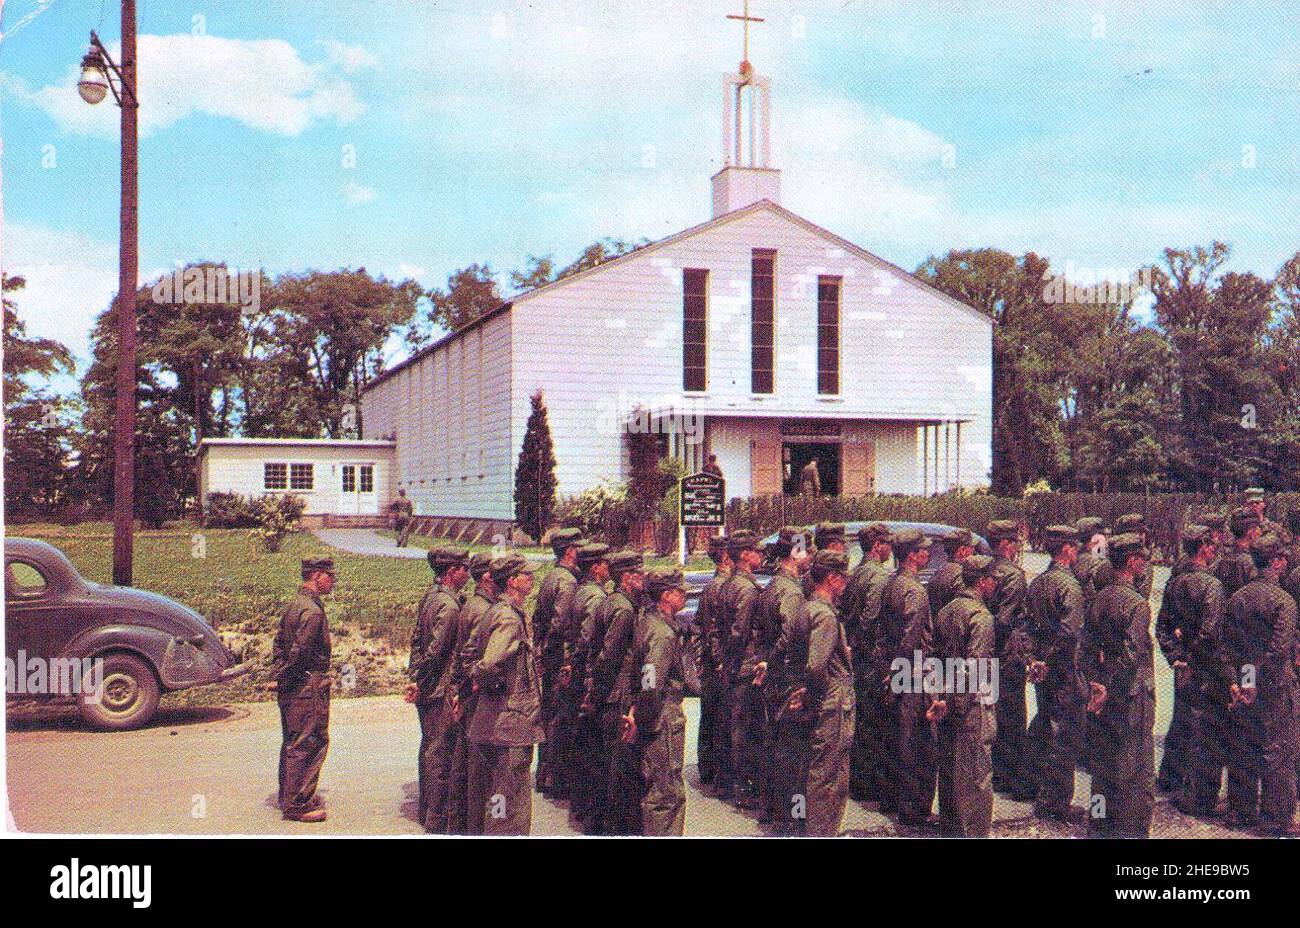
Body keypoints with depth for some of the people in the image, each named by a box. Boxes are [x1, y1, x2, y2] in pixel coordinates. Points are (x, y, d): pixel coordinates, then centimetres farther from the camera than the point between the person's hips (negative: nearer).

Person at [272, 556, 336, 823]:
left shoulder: (295, 604, 13)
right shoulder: (312, 611, -19)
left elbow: (279, 643, 18)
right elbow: (300, 652, -25)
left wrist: (279, 675, 15)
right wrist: (285, 679, -13)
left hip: (291, 689, 10)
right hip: (308, 689, -10)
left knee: (293, 744, 18)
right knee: (308, 745, -3)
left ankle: (289, 798, 28)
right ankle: (297, 805, 1)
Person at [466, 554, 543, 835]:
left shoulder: (498, 610, 12)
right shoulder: (509, 617, -20)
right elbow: (491, 662, -32)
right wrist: (479, 679, -15)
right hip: (511, 722, -10)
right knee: (512, 801, -3)